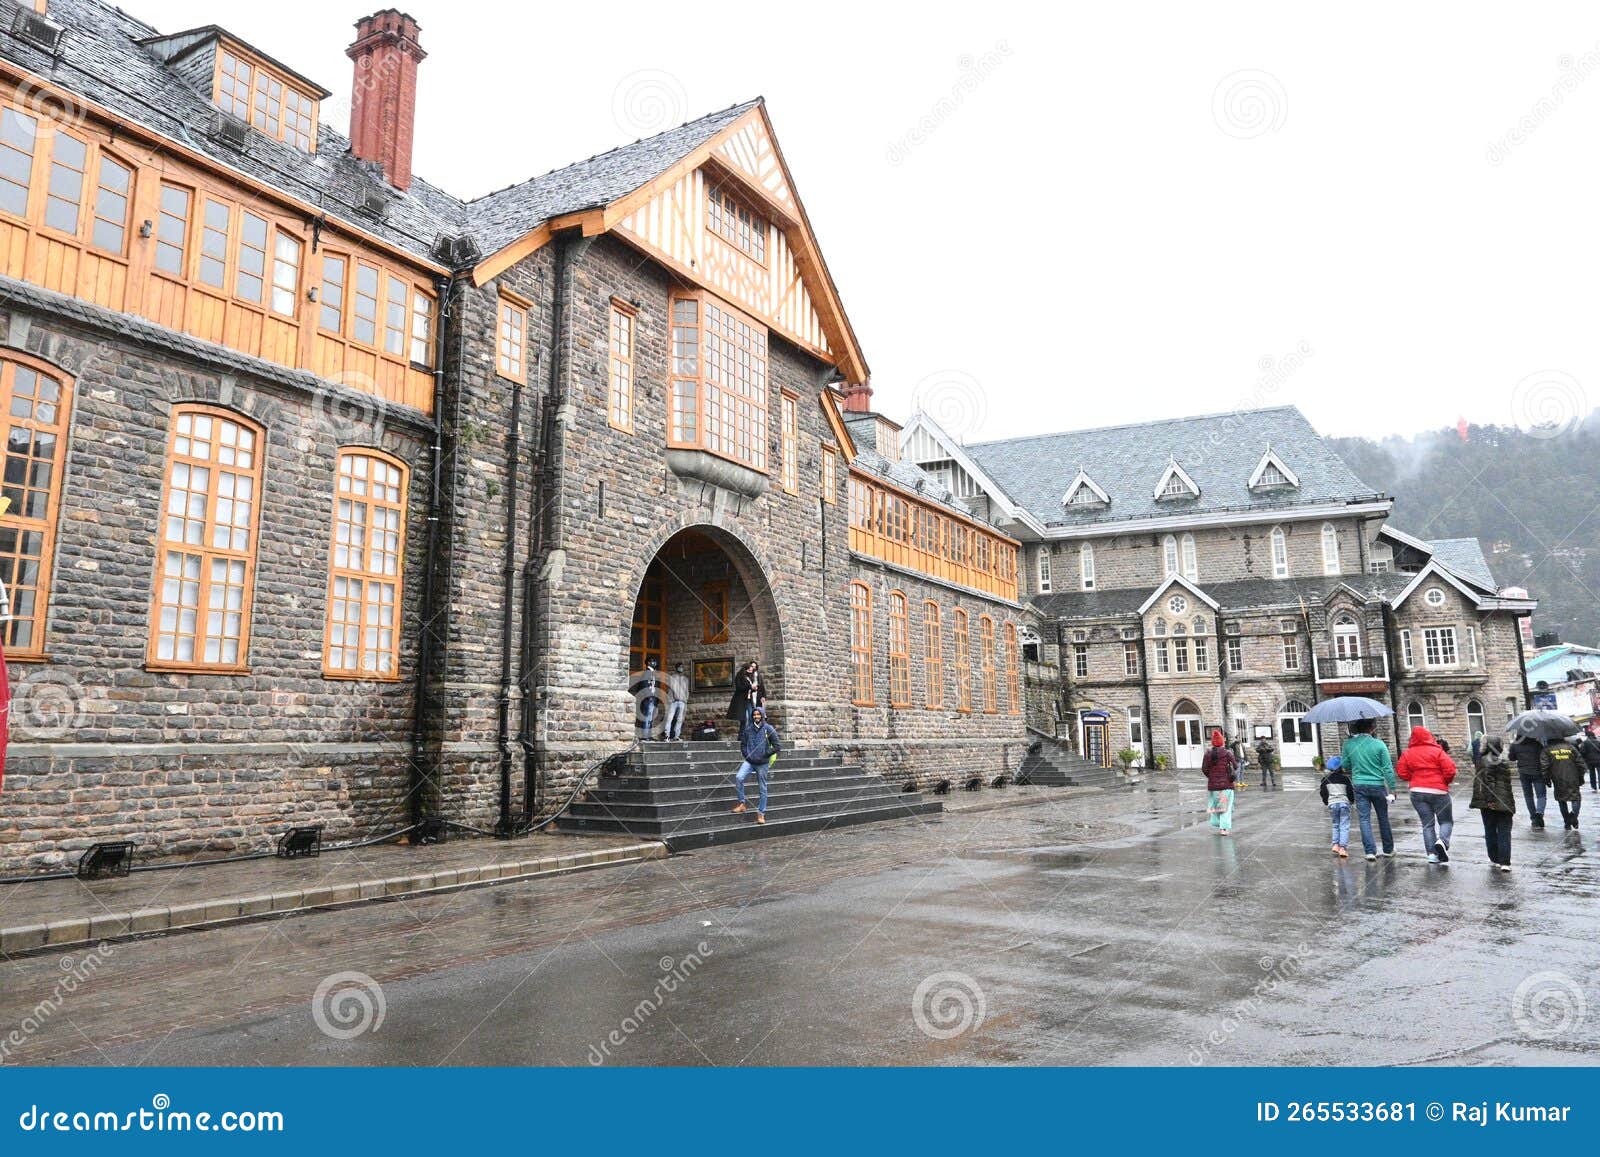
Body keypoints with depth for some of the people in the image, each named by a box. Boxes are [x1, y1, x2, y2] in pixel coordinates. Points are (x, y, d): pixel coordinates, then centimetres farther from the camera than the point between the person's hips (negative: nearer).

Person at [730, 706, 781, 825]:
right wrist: (746, 755, 3)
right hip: (749, 761, 2)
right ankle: (741, 803, -7)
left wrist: (765, 755, -6)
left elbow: (777, 746, -4)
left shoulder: (768, 729, -4)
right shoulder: (748, 730, 7)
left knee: (762, 788, 4)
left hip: (763, 763, -2)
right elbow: (743, 744, 18)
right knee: (738, 777, -21)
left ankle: (761, 813, 13)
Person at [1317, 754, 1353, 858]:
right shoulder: (1345, 778, -4)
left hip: (1332, 804, 2)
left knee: (1336, 825, 16)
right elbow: (1350, 791, -1)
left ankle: (1335, 844, 3)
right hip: (1344, 803, -2)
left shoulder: (1326, 779, 3)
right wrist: (1352, 800, 18)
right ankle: (1343, 847, -10)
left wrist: (1326, 802, 21)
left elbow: (1323, 792, 6)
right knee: (1344, 826, -1)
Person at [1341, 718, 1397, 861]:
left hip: (1359, 786, 1)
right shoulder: (1379, 744, -7)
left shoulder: (1348, 744, -3)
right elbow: (1388, 769, -7)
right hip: (1377, 785, 0)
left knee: (1364, 818, 2)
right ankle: (1388, 849, 25)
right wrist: (1392, 790, -4)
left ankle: (1370, 850, -7)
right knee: (1383, 818, 14)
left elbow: (1345, 765, 5)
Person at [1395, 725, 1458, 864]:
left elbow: (1401, 772, 1)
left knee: (1427, 823, 9)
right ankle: (1442, 841, -19)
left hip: (1417, 792, 3)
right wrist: (1445, 782, 5)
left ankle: (1432, 853, 0)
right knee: (1446, 821, 9)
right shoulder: (1437, 751, -6)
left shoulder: (1408, 753, 3)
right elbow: (1450, 769, -12)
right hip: (1438, 791, -3)